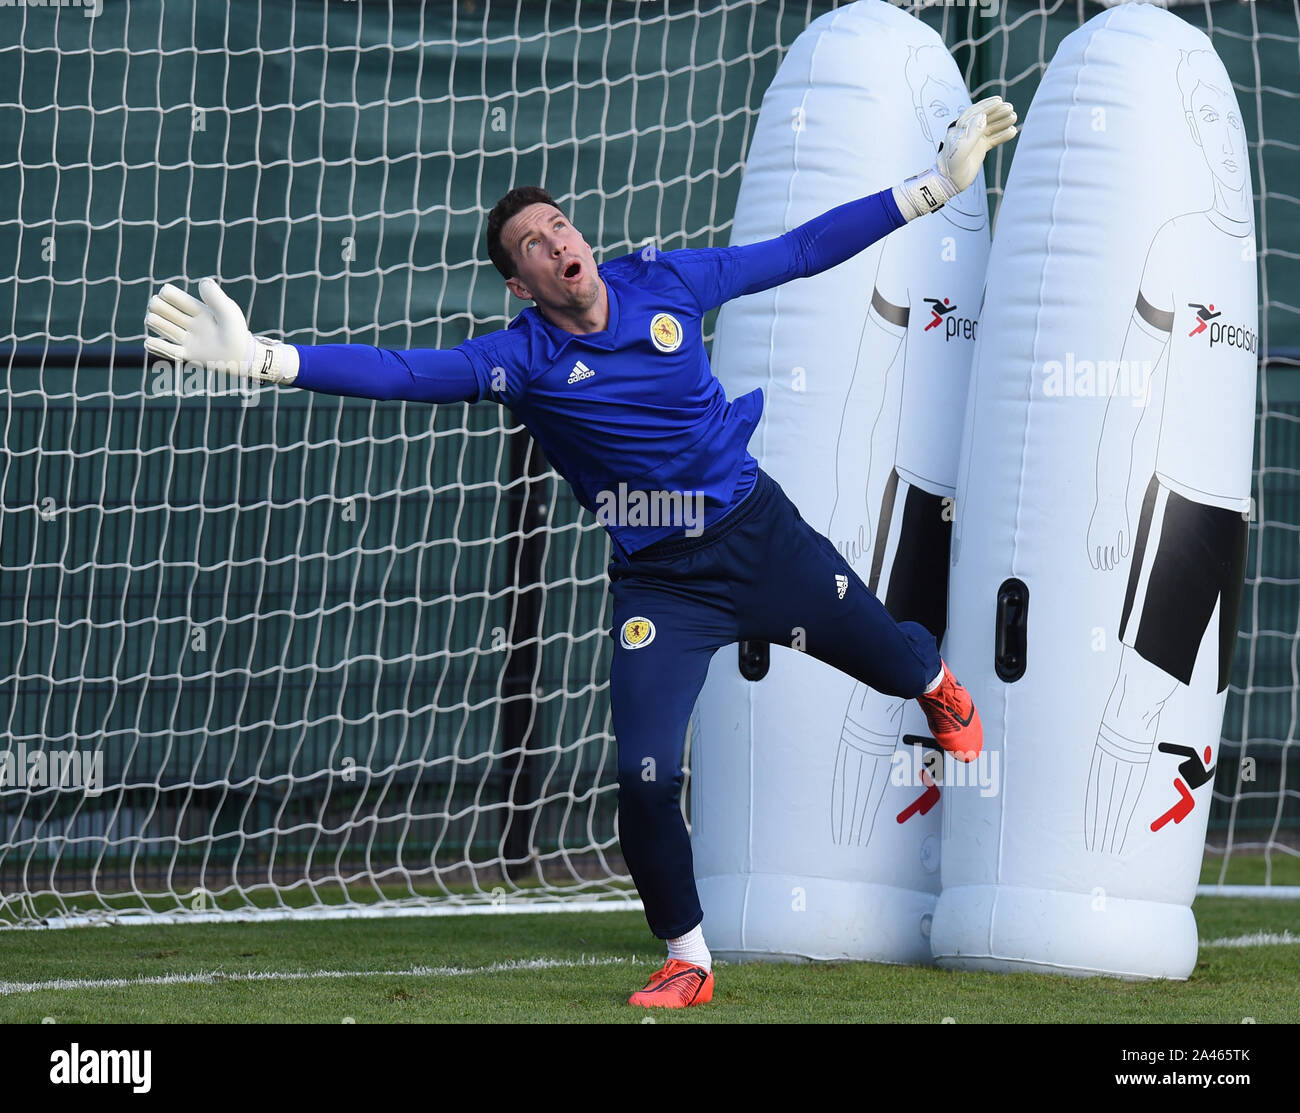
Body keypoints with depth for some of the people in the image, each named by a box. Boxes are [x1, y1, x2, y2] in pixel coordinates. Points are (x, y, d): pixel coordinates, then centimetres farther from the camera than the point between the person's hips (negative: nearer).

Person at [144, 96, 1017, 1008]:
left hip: (760, 533, 2)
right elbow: (398, 374, -24)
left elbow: (801, 252, 2)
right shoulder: (523, 359, -13)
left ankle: (941, 691, 55)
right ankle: (688, 963, 9)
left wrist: (936, 185, 3)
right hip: (658, 583, -2)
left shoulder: (663, 283, -6)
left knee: (896, 662, 13)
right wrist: (258, 357, -36)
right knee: (646, 778, -13)